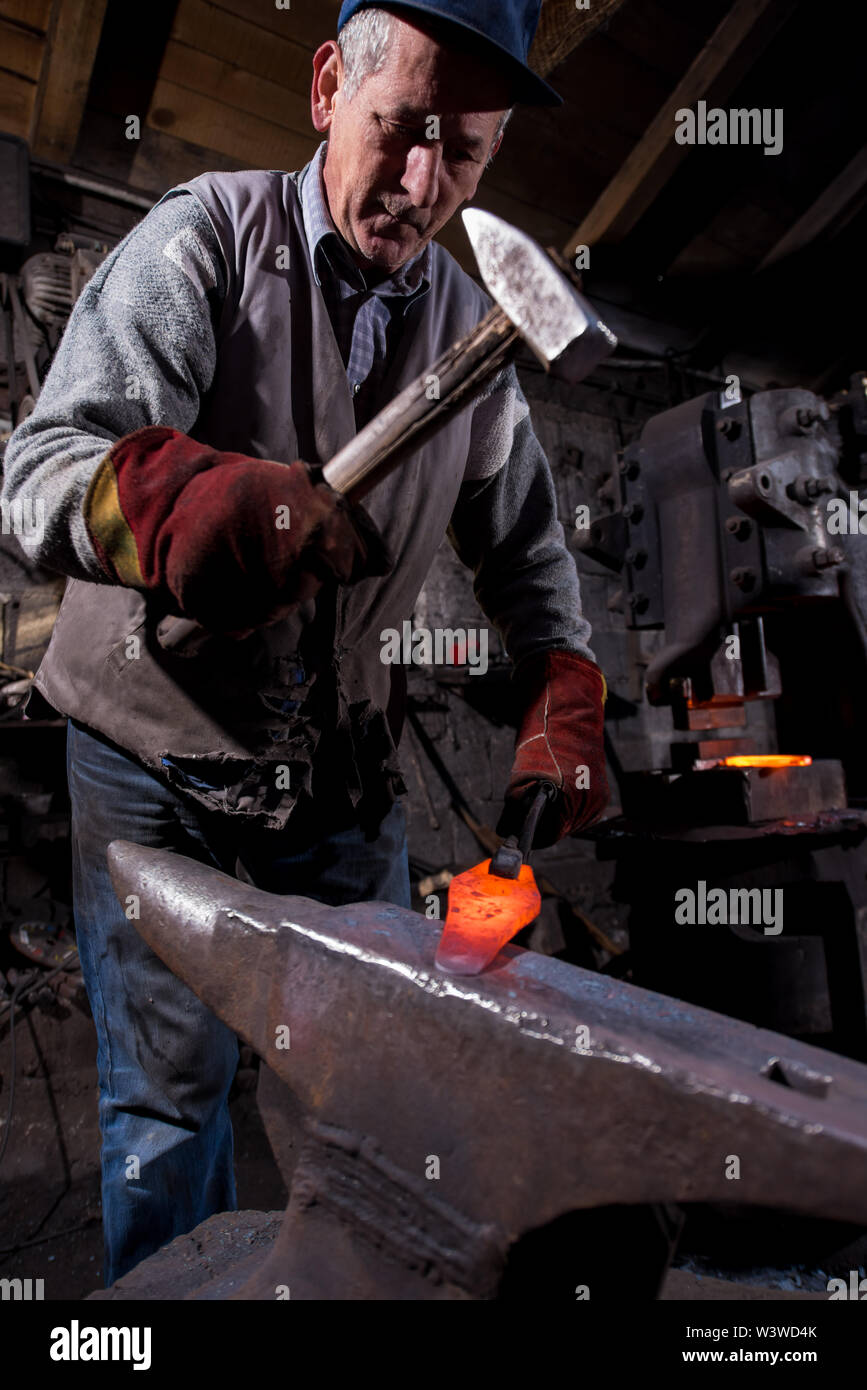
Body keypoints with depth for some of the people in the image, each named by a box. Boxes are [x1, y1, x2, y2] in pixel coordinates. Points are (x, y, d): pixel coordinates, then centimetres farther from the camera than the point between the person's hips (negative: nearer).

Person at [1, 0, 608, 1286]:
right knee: (169, 1094, 5)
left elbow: (525, 541, 7)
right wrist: (175, 495, -43)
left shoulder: (469, 322, 4)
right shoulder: (205, 238, -9)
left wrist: (564, 708, -9)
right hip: (157, 754, -3)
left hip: (344, 764, 4)